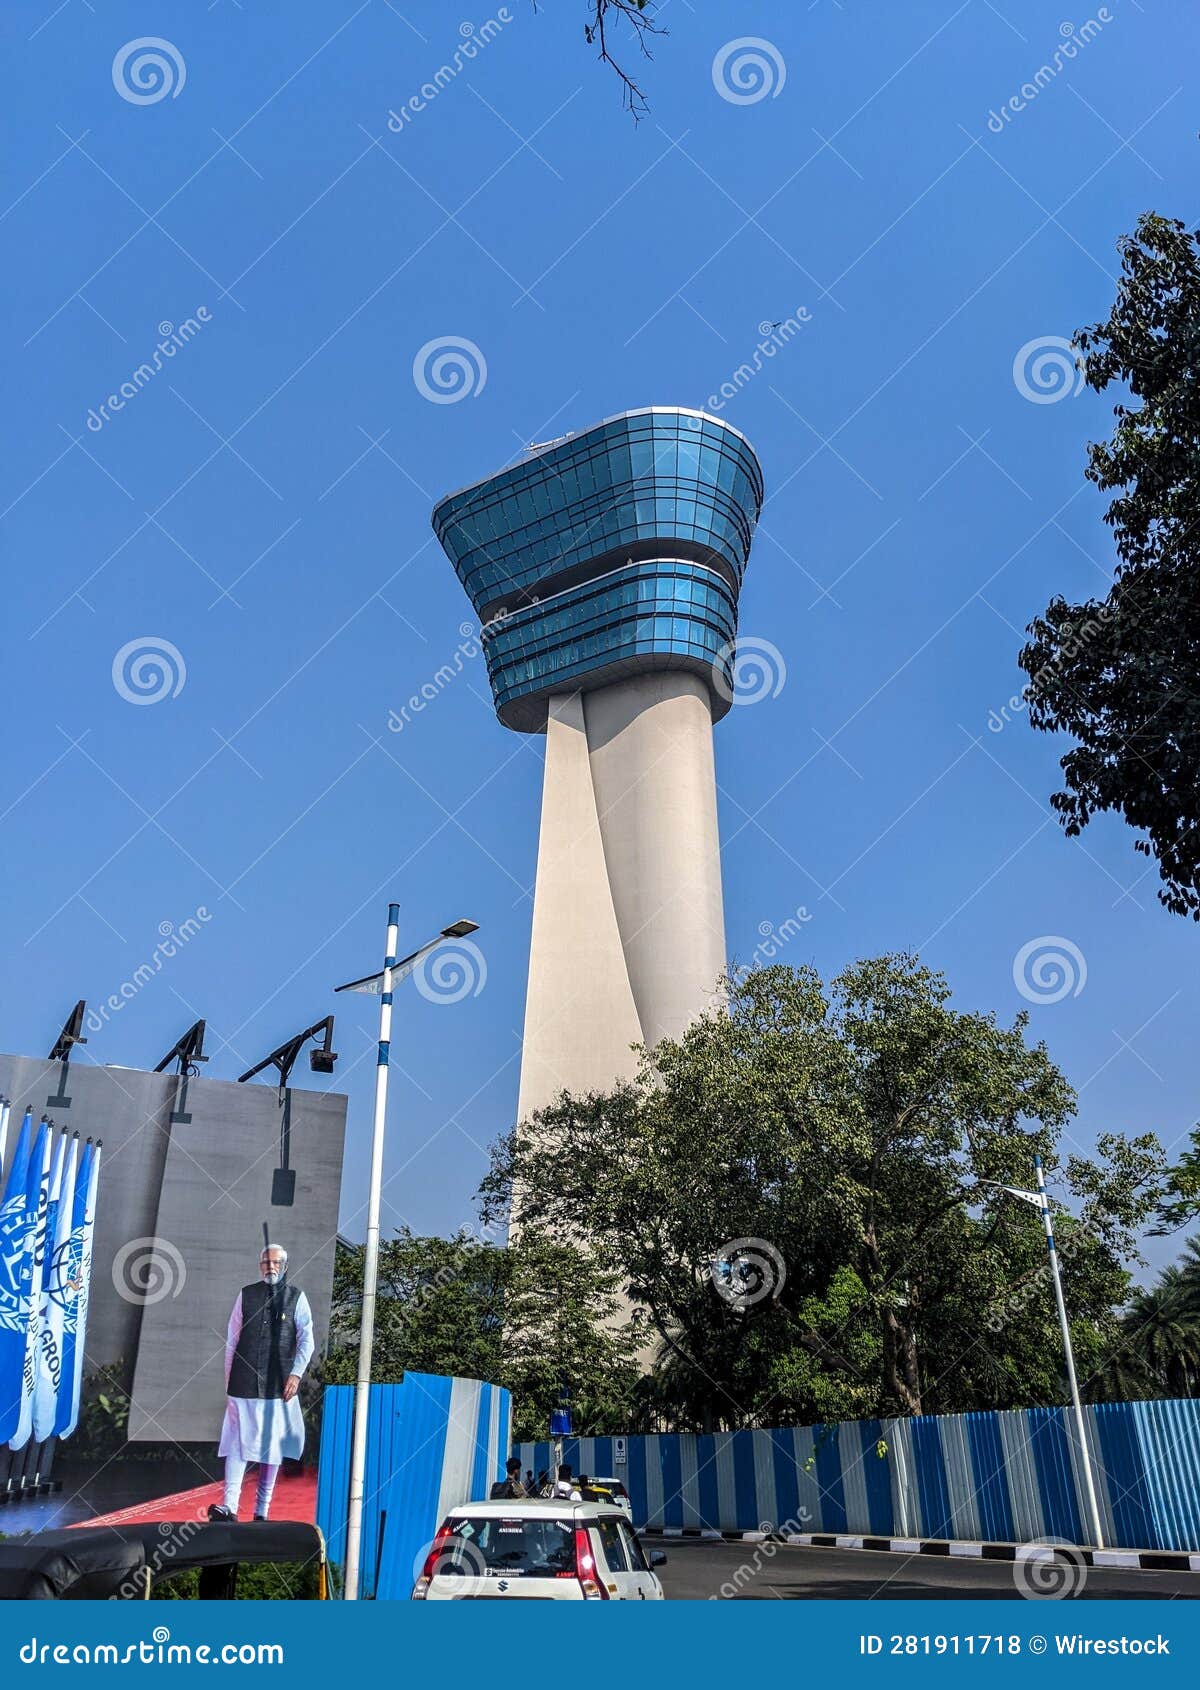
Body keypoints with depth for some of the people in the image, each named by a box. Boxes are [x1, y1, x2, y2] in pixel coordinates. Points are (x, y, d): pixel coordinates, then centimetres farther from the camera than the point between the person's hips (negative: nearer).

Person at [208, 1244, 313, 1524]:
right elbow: (231, 1340, 10)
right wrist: (229, 1379, 8)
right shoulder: (246, 1294, 7)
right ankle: (229, 1506, -3)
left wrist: (296, 1374, -10)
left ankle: (262, 1511, 15)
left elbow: (306, 1340, 1)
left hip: (279, 1385, 0)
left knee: (273, 1446, 5)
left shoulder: (296, 1297, 4)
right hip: (244, 1383, 0)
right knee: (236, 1442, -5)